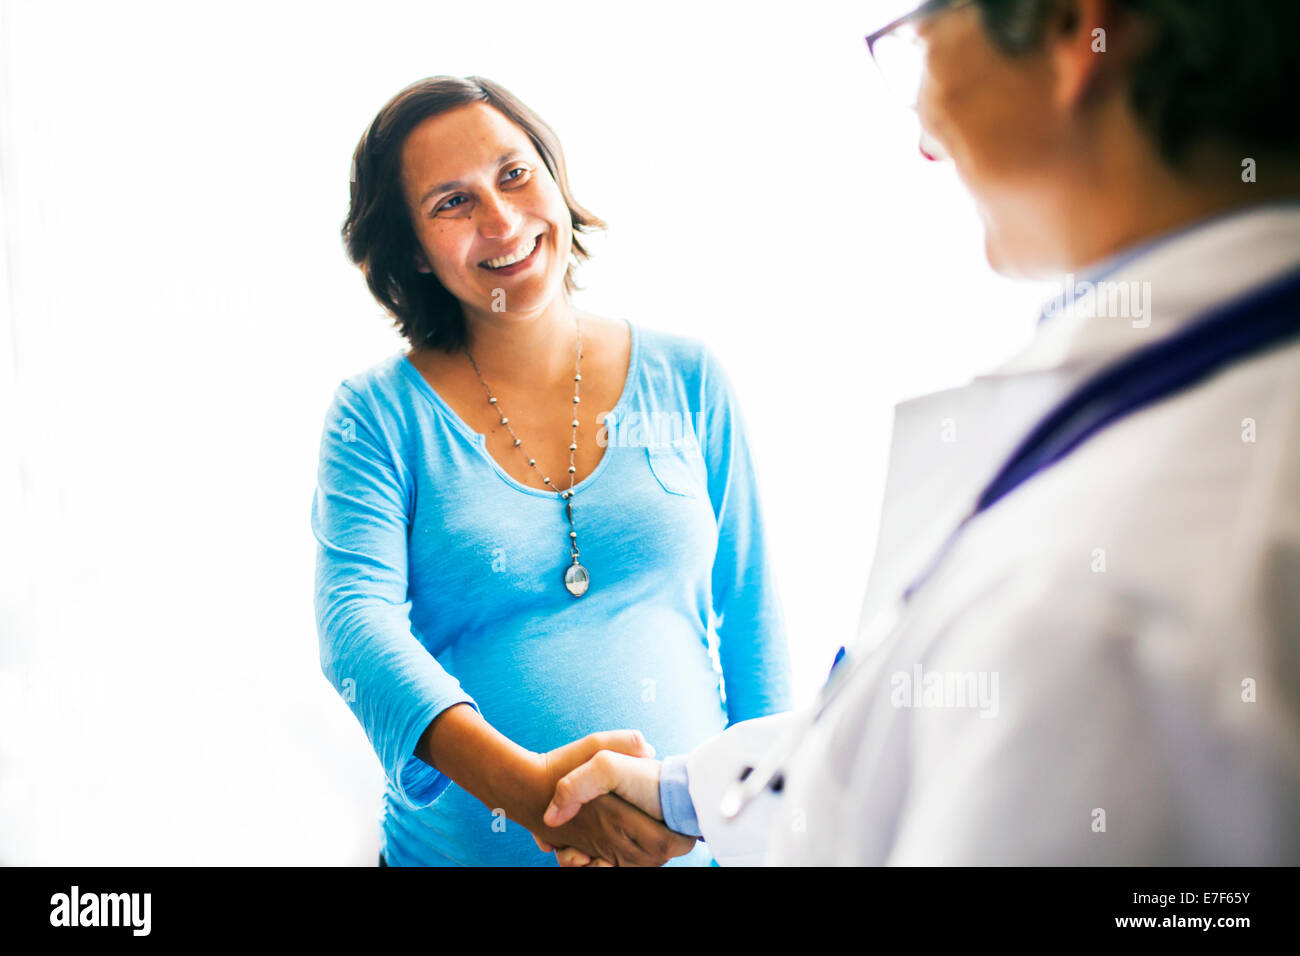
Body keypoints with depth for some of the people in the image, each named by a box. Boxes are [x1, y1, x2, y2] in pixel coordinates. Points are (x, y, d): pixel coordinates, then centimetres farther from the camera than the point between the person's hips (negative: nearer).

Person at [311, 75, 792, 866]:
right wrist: (523, 785, -34)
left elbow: (752, 626, 4)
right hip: (462, 847, -1)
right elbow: (355, 622, -19)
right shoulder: (380, 414, -6)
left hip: (693, 843, 2)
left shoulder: (686, 380, 0)